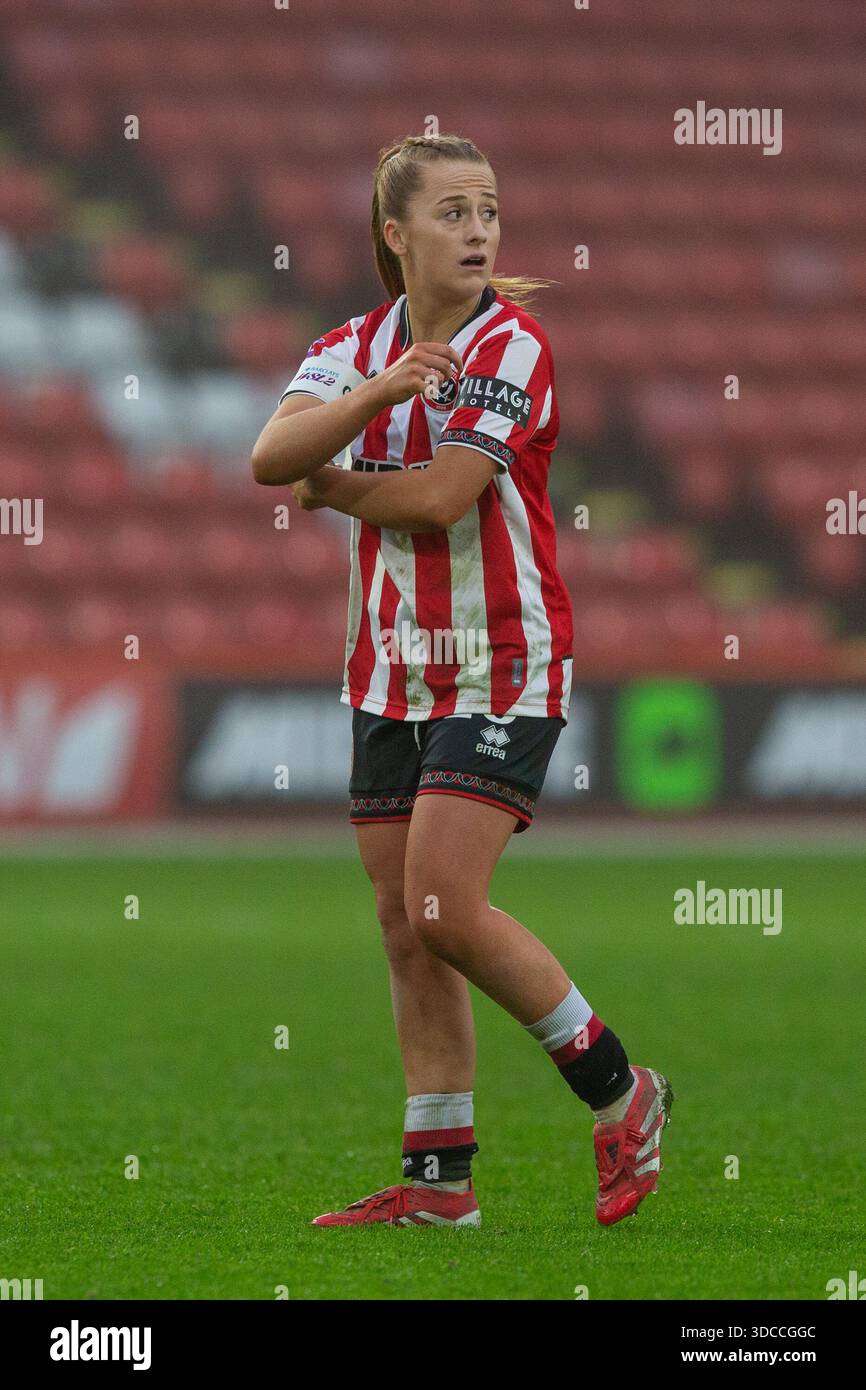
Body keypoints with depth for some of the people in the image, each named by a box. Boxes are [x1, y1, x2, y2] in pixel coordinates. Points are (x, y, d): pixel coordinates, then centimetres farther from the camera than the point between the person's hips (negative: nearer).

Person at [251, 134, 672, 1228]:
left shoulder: (510, 344, -12)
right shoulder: (355, 348, 6)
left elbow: (438, 498, -21)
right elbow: (271, 456, -11)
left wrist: (330, 488, -4)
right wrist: (376, 393, -27)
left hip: (501, 671, -6)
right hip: (392, 675, 6)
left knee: (445, 906, -15)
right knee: (405, 927, 5)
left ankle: (619, 1092, 2)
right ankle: (439, 1177, 10)